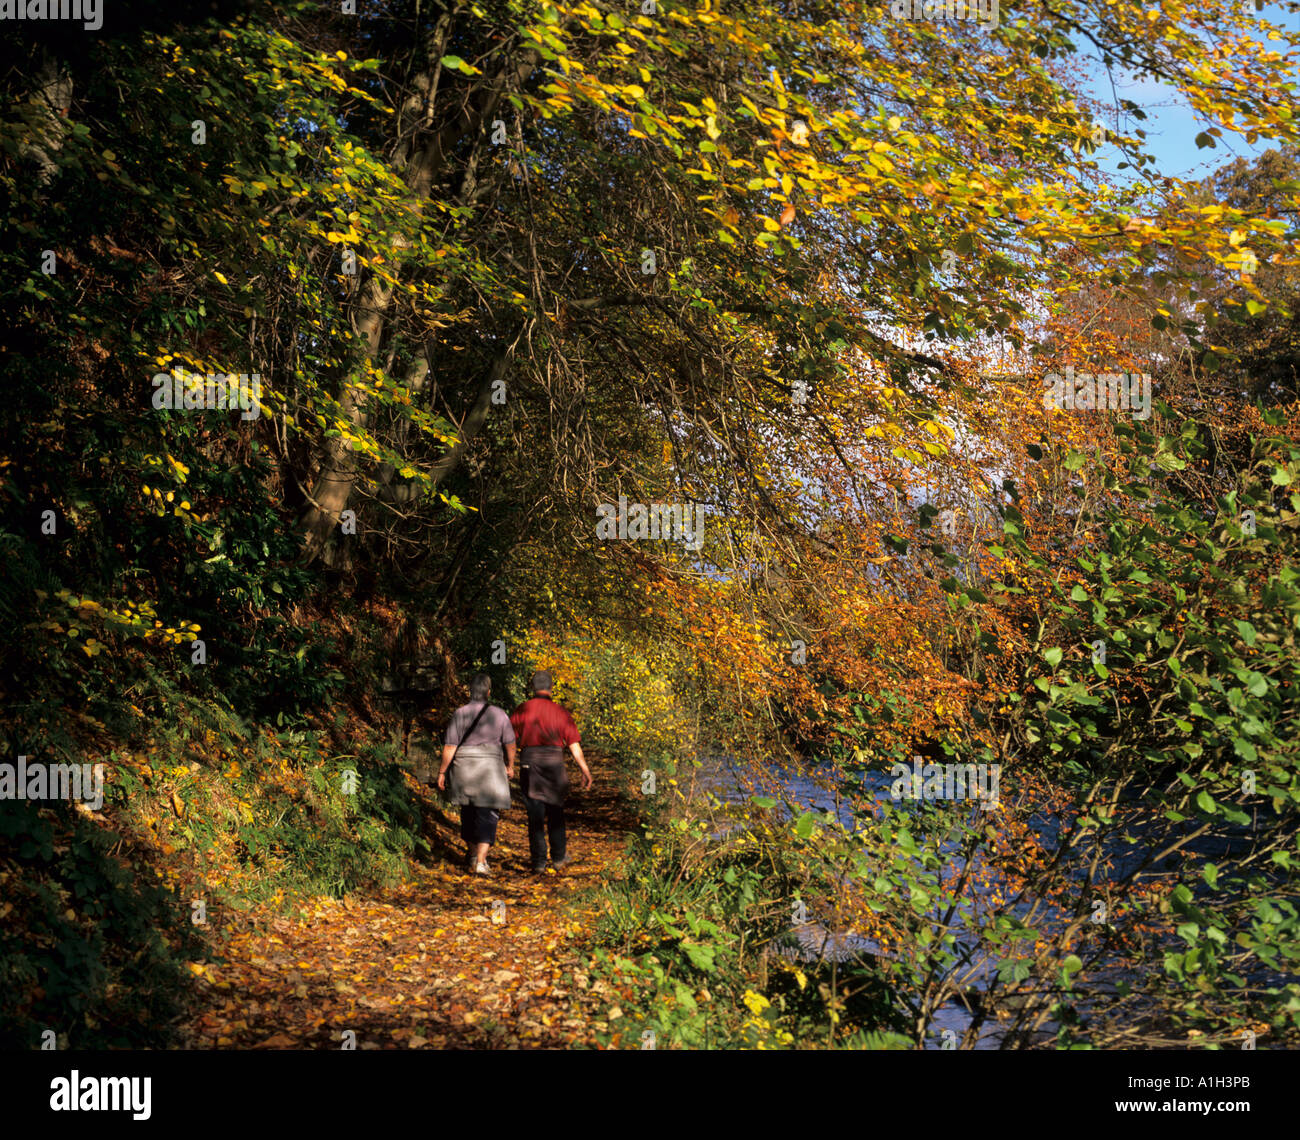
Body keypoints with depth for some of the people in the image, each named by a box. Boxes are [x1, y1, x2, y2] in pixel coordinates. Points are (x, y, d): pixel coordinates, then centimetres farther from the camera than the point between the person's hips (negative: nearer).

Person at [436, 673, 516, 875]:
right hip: (490, 768, -2)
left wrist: (441, 772, 2)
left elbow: (449, 747, -7)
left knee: (468, 811, 19)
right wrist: (510, 766, 19)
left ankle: (472, 852, 36)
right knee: (487, 815, 0)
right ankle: (480, 861, -12)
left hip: (464, 768, 2)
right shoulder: (499, 714, -5)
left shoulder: (459, 714, -7)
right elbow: (510, 744, 3)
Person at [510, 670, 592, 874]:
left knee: (535, 815, 3)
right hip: (554, 763, 1)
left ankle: (539, 862, 3)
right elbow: (574, 744, 3)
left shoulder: (522, 710, 1)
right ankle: (558, 858, 21)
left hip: (529, 764, -1)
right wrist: (585, 770, 7)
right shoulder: (560, 712, 4)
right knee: (555, 813, 15)